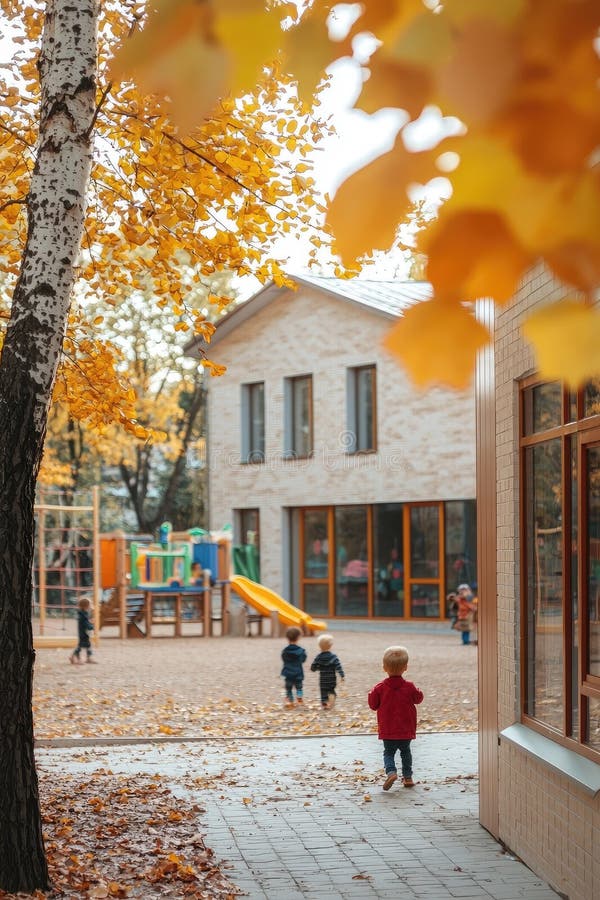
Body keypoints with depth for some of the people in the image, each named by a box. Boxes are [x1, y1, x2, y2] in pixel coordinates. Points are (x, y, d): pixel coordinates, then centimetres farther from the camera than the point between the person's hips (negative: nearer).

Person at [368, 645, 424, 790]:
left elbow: (373, 705, -2)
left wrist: (371, 695, 15)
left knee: (388, 752, 8)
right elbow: (418, 699, 8)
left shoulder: (380, 688, -10)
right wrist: (418, 692, 25)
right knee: (405, 752, 19)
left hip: (387, 731, -1)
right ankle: (407, 777, 22)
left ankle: (391, 772, -18)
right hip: (406, 730, 1)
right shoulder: (409, 687, -8)